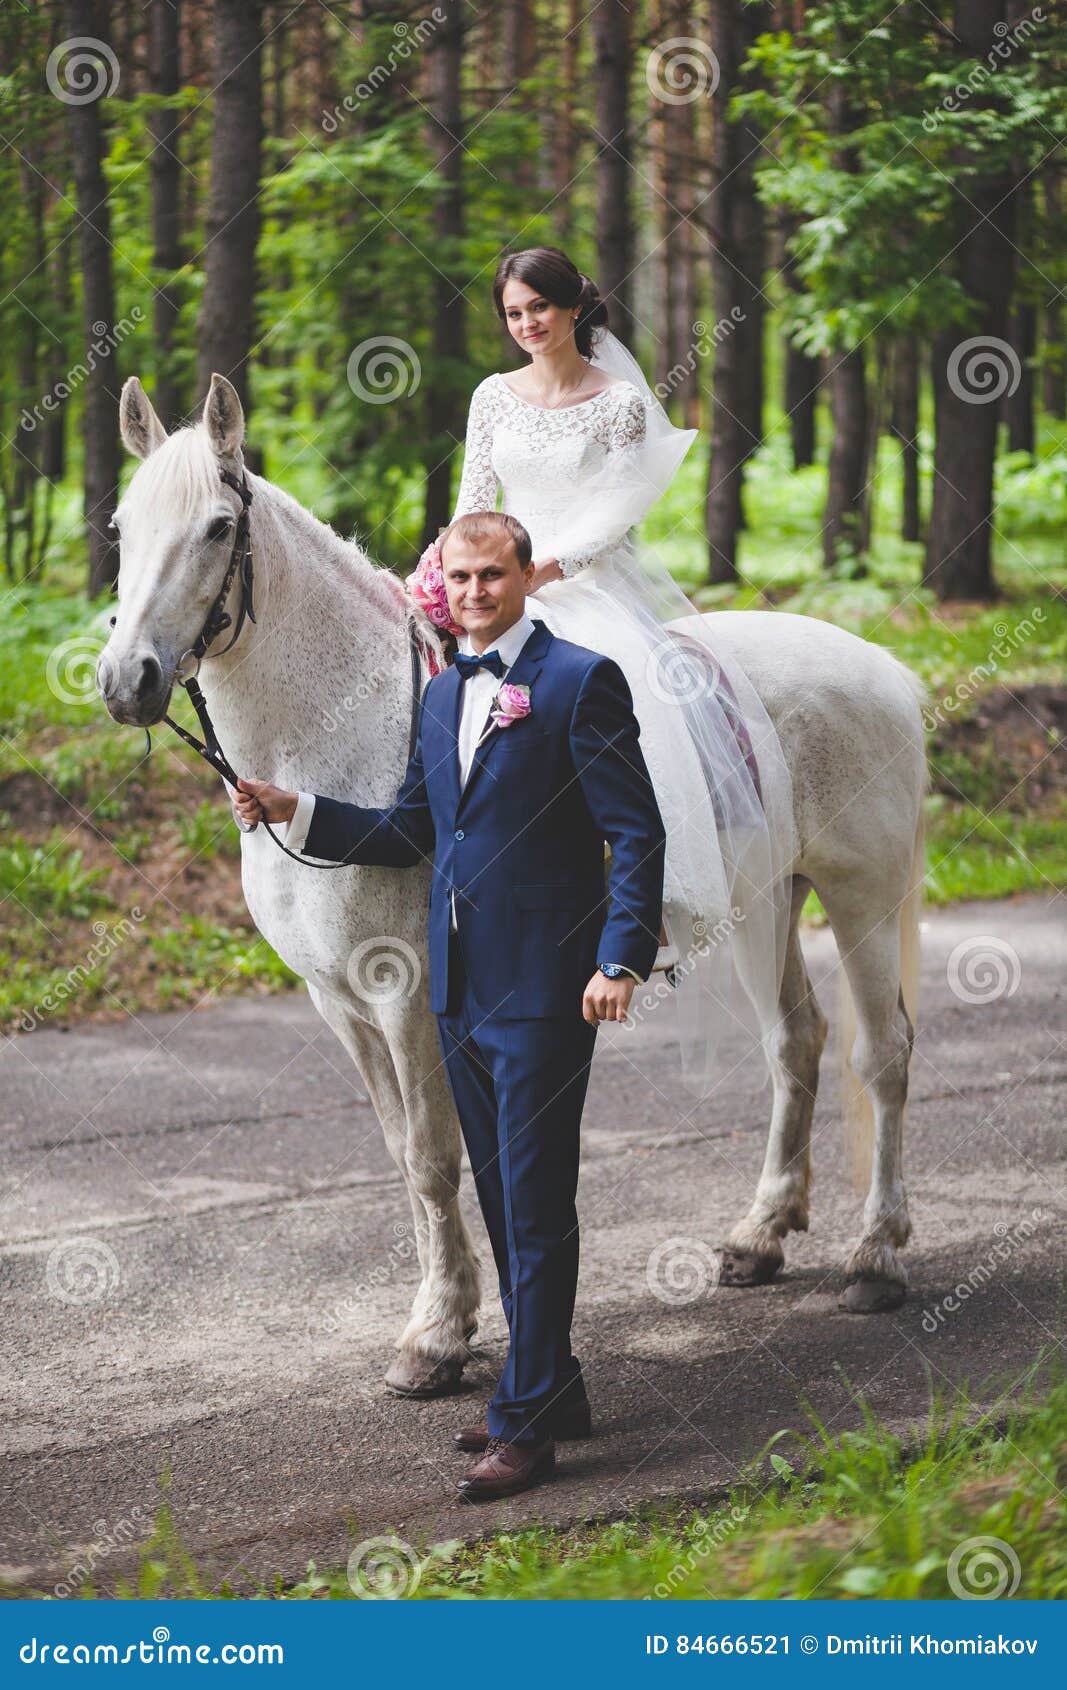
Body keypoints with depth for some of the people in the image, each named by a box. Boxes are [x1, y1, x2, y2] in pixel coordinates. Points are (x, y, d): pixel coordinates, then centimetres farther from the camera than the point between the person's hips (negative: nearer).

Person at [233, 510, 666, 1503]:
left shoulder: (581, 682, -8)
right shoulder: (442, 694, 14)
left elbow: (637, 833, -11)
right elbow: (414, 831, 18)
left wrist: (622, 957, -19)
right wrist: (296, 814, 8)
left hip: (546, 990, -8)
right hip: (460, 989, 8)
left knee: (536, 1202, -6)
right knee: (502, 1198, 14)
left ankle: (527, 1422, -3)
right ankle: (548, 1386, 25)